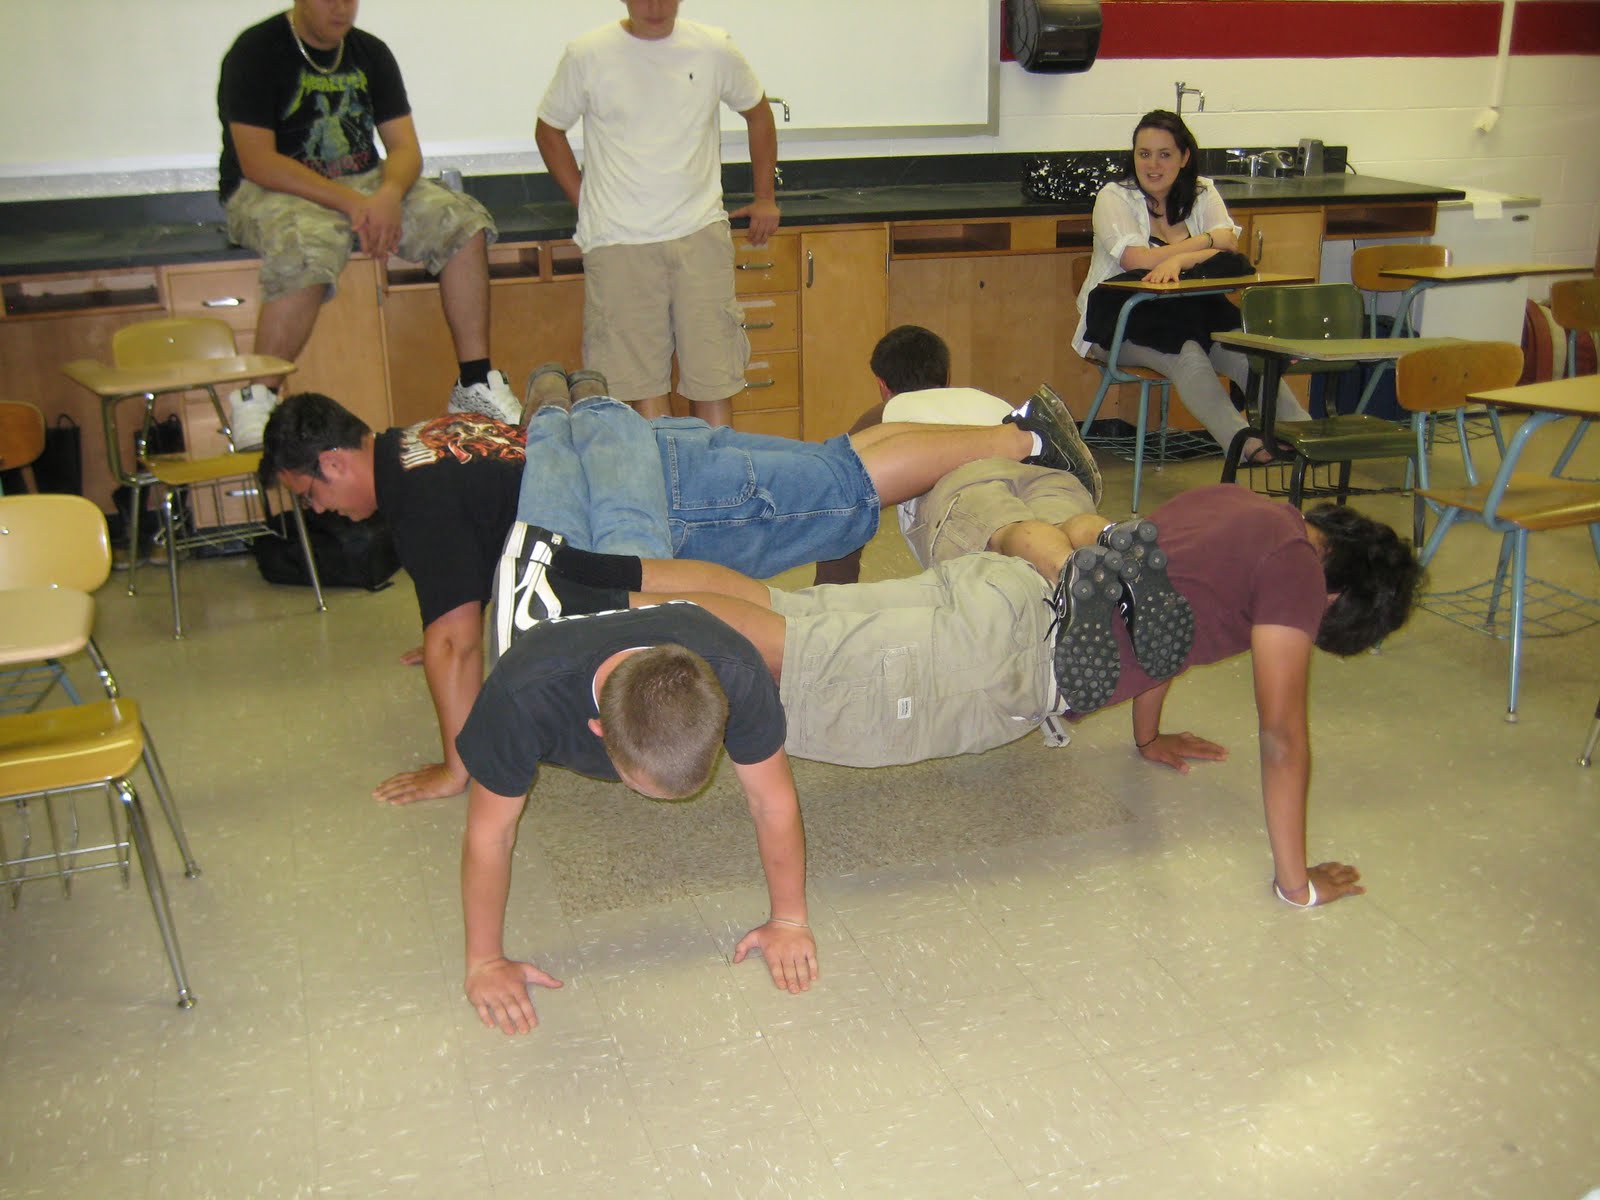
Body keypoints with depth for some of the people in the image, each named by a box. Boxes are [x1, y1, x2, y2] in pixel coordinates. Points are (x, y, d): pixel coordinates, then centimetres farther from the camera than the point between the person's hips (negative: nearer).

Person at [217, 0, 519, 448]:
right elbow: (257, 162, -17)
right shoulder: (256, 52, -8)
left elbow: (405, 148, 4)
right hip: (272, 190, -5)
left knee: (464, 223, -16)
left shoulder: (370, 53, 9)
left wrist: (389, 195, -20)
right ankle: (256, 400, -26)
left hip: (364, 185, 5)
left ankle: (475, 385, -15)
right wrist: (351, 203, -24)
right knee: (307, 251, -39)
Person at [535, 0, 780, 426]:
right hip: (619, 241, -1)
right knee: (642, 375, -1)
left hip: (700, 232, 1)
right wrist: (586, 201, 7)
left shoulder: (714, 49, 5)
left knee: (714, 372, -1)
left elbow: (757, 112, 20)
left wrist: (764, 196, 18)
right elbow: (548, 130, 13)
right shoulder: (587, 56, 1)